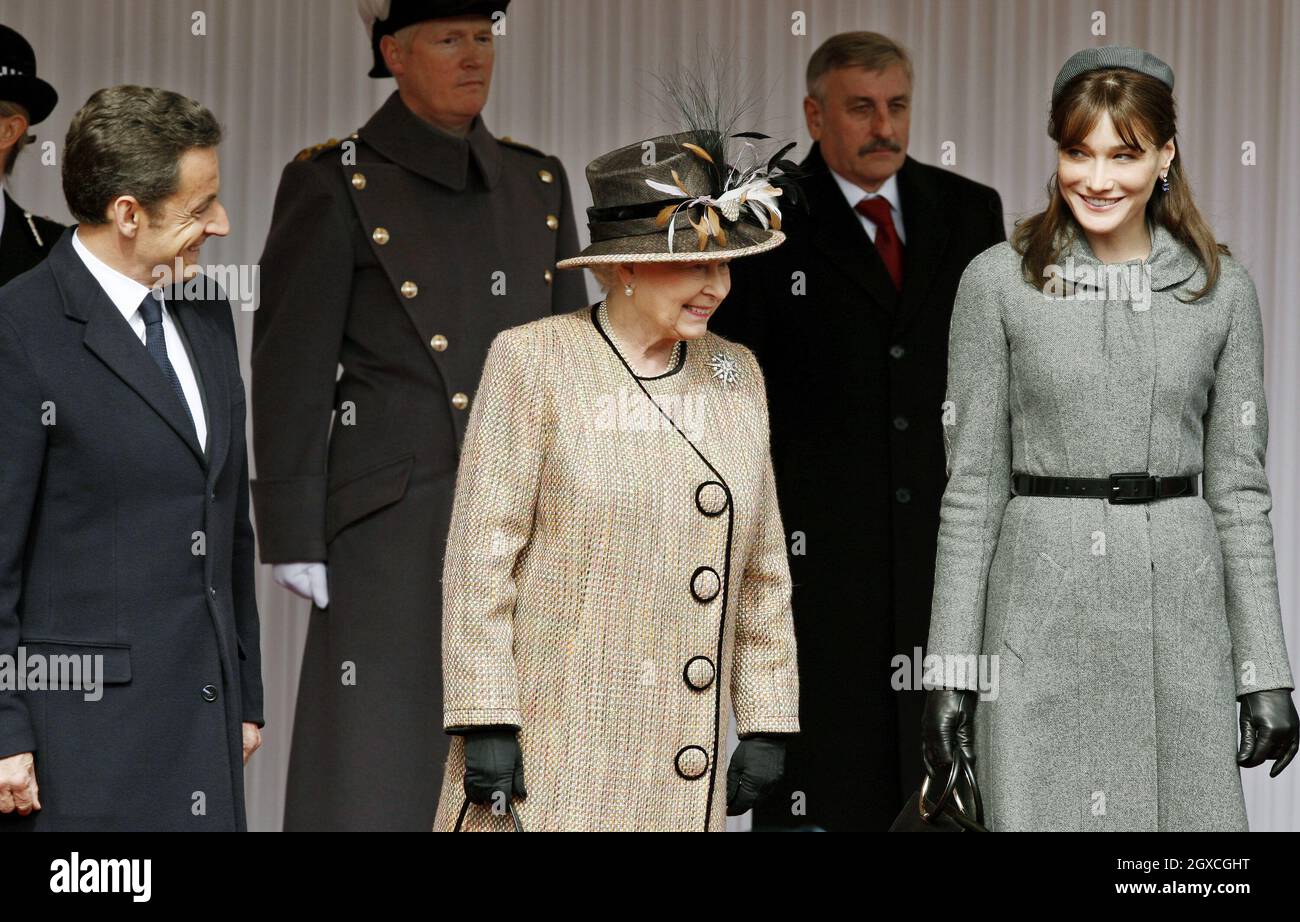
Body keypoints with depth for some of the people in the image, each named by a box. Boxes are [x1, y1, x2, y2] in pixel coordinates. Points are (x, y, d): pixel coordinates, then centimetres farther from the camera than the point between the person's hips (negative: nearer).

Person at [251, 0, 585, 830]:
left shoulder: (538, 185, 13)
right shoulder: (334, 185, -3)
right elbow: (291, 372, -5)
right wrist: (294, 538, -9)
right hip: (397, 527, -5)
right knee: (378, 765, -5)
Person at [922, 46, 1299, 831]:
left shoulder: (1222, 289, 6)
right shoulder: (999, 283, 2)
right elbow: (972, 483, 2)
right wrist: (951, 667, -3)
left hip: (1180, 610, 1)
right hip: (1041, 612, -1)